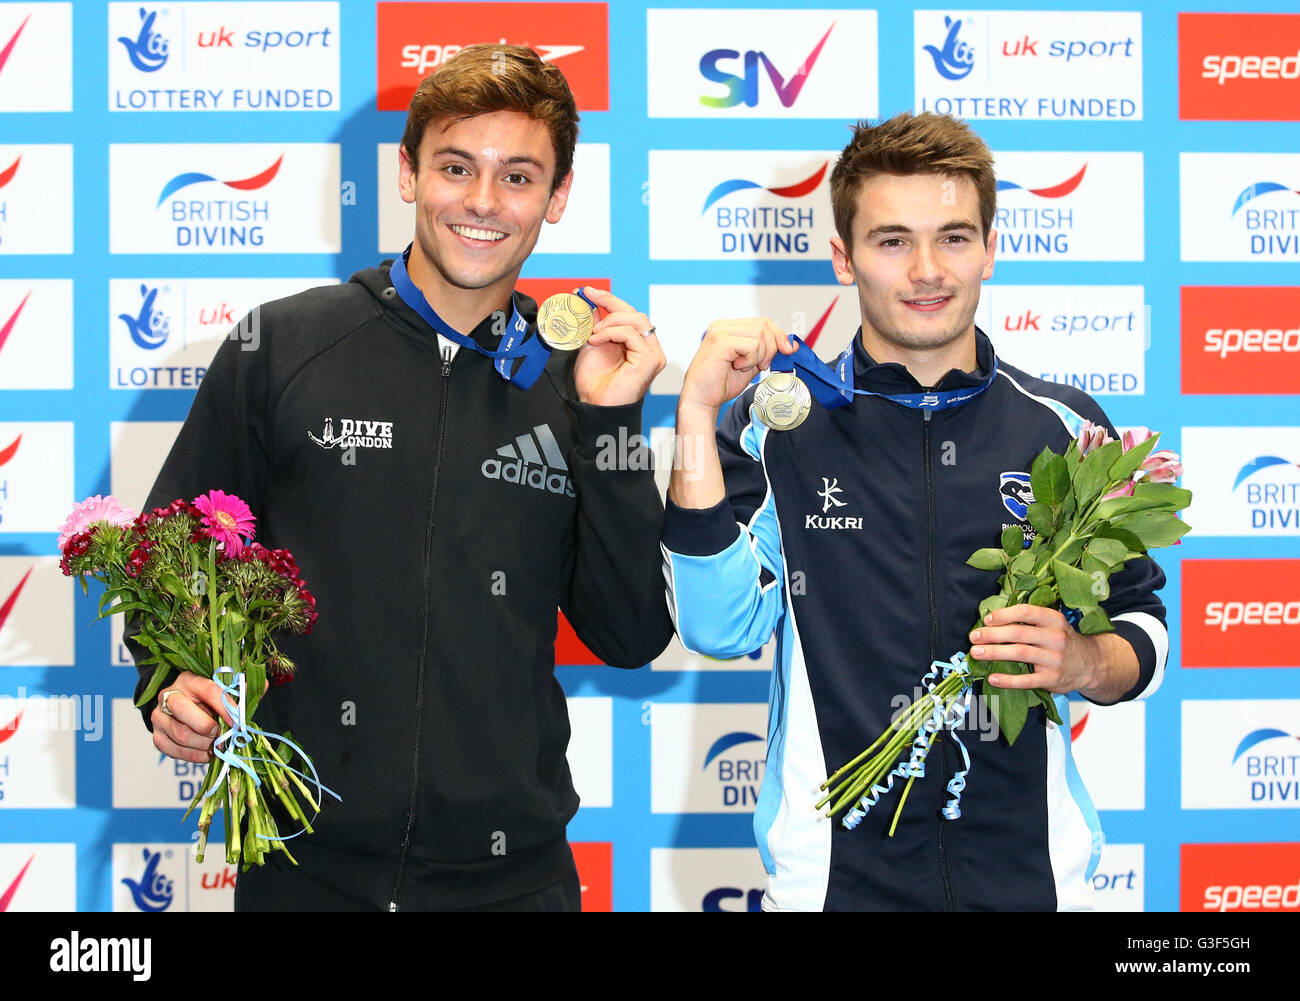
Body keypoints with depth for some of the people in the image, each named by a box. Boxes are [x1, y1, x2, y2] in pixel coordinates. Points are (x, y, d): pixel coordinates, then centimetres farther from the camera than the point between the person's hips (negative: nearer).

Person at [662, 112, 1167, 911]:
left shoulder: (1067, 427, 3)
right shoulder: (776, 425, -2)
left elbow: (1143, 627, 9)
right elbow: (722, 627, -13)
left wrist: (1086, 662, -14)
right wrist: (698, 414, -17)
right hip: (834, 870, -1)